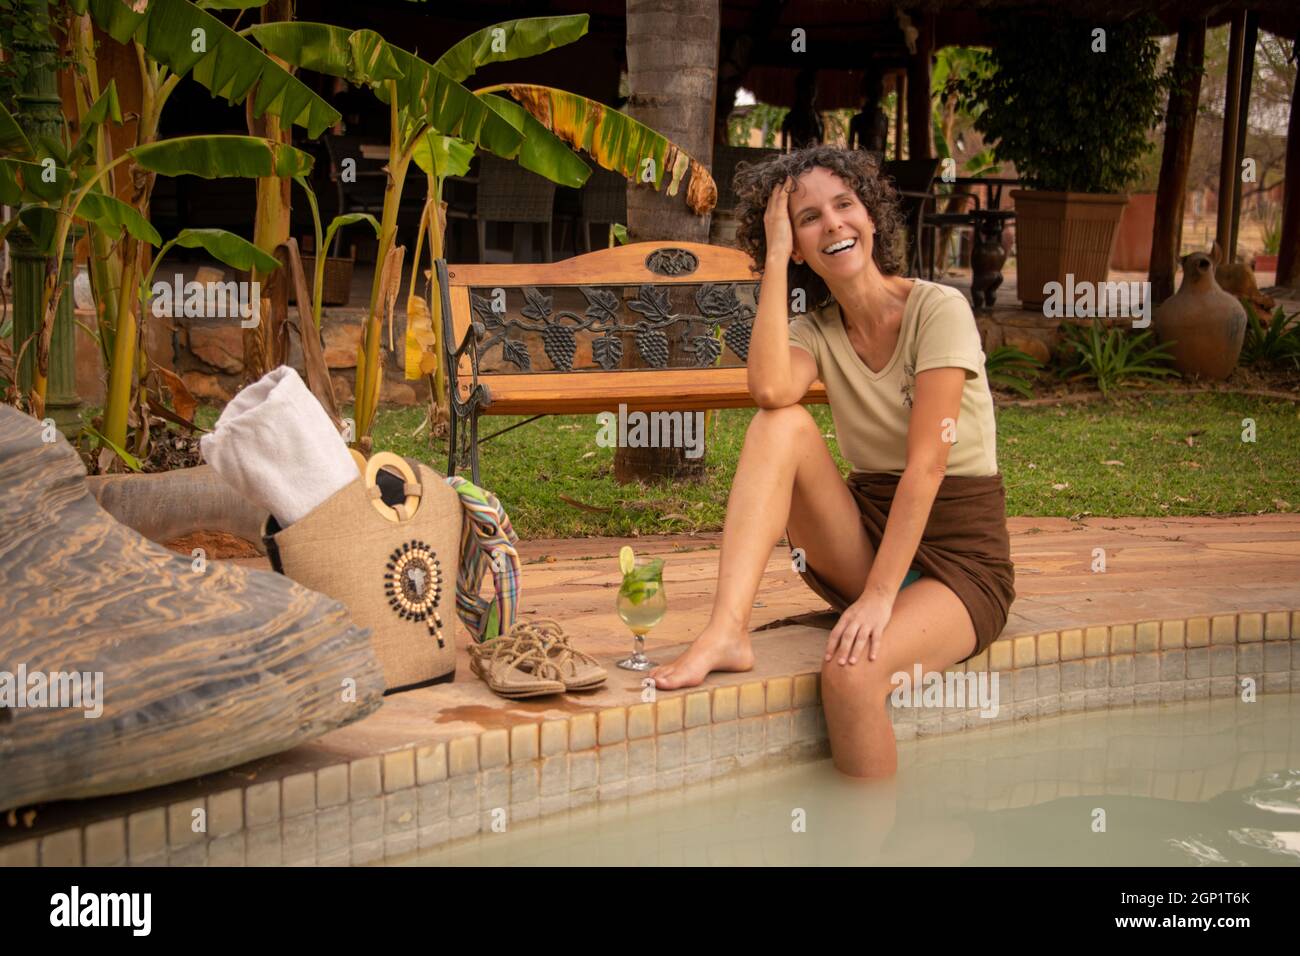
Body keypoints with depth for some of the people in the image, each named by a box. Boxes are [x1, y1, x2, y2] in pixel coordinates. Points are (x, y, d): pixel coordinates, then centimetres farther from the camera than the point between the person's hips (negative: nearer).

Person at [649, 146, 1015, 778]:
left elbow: (926, 464, -20)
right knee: (784, 425, -21)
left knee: (850, 671, -35)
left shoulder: (937, 310, -11)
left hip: (958, 559, -5)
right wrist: (773, 259, -15)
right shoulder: (816, 329, 4)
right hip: (864, 544, 5)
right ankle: (727, 632, -31)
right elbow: (770, 390, -22)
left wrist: (880, 596, -28)